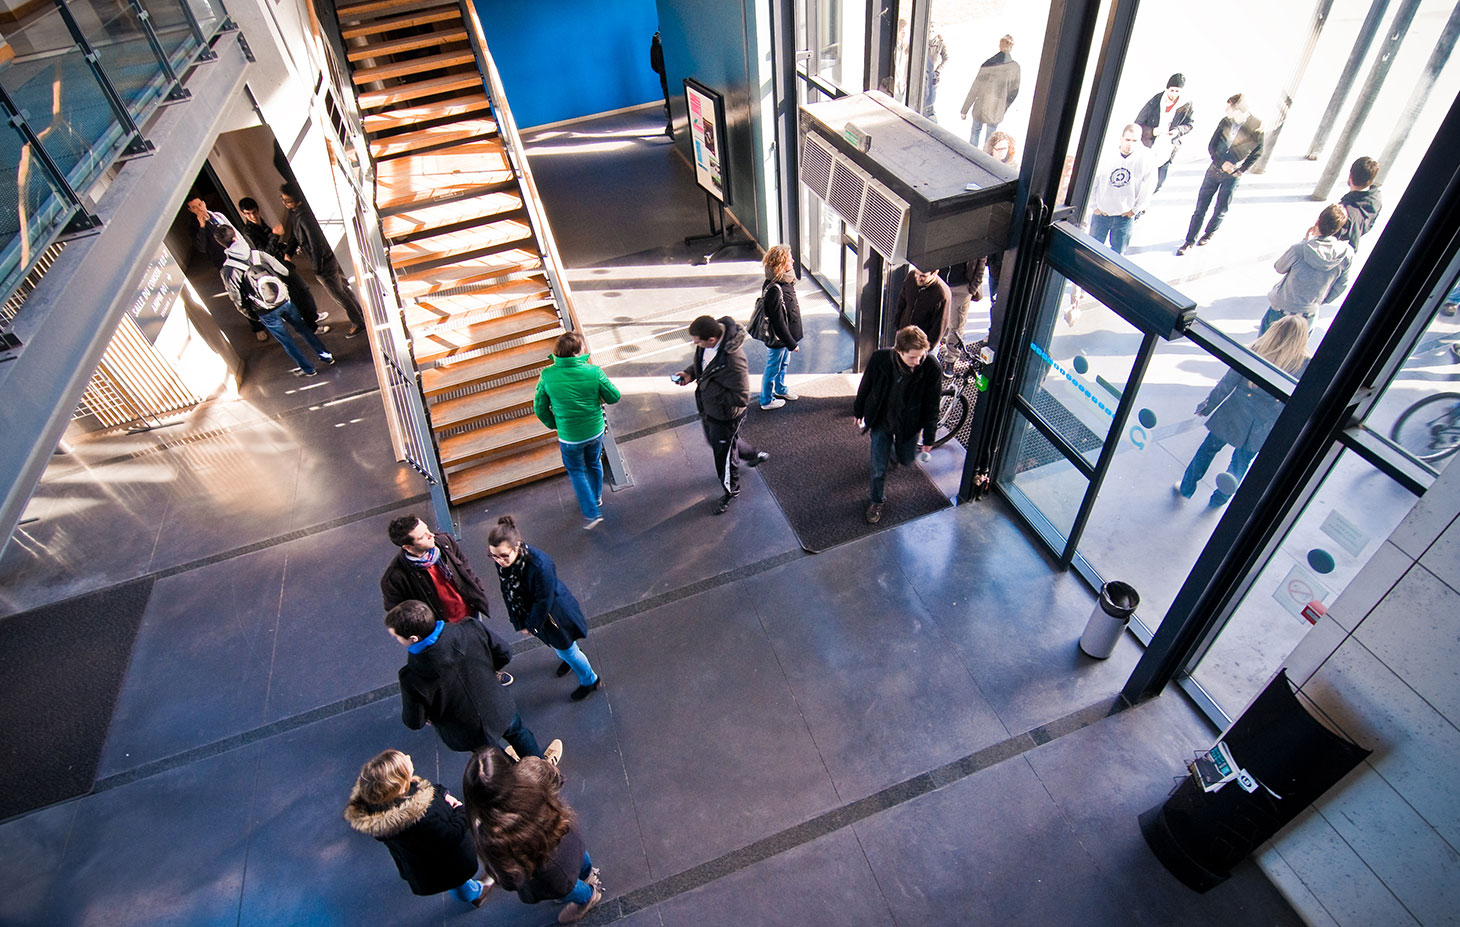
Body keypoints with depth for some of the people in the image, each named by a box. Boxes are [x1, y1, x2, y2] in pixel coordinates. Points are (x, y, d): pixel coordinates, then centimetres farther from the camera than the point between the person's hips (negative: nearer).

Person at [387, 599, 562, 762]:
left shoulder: (411, 678, -33)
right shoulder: (472, 629, -29)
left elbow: (414, 722, -17)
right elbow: (504, 655, -12)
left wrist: (429, 716, 6)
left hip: (465, 738, -1)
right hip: (500, 713, 1)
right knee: (518, 732, 35)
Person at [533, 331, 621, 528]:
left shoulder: (547, 375, -18)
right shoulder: (594, 372, -21)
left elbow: (540, 407, -7)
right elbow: (614, 397, -8)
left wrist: (553, 424, 11)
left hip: (569, 436, -1)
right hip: (595, 431, 1)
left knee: (576, 471, 21)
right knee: (594, 464, 27)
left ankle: (591, 512, 19)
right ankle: (596, 498, 50)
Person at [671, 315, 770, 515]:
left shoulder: (733, 361, -40)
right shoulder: (710, 338, -15)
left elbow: (742, 399, -32)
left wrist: (712, 392, -26)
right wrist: (690, 373, -10)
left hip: (725, 415, -9)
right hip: (708, 408, 9)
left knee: (724, 454, 15)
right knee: (715, 441, 33)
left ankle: (731, 491, 45)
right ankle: (756, 455, 58)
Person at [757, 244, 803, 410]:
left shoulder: (786, 280, -3)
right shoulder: (773, 289, -32)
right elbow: (778, 321, -28)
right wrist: (791, 343, -21)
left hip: (786, 335, 9)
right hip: (776, 339, -9)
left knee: (783, 364, 29)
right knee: (772, 369, 11)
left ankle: (780, 389, 53)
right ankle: (767, 401, 31)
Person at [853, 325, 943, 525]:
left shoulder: (932, 367, -28)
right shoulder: (880, 359, -28)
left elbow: (931, 406, -13)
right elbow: (865, 387, -7)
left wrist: (929, 438, -5)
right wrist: (858, 413, 7)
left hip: (909, 424, 1)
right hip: (881, 420, -1)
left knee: (905, 460, 23)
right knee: (879, 469, 6)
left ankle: (894, 446, 59)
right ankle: (877, 501, 34)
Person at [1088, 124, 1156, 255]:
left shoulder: (1145, 158, -9)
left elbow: (1149, 186, 0)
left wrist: (1135, 209, 0)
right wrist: (1094, 206, -1)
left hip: (1125, 216, 0)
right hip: (1101, 212, 0)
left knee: (1118, 252, 11)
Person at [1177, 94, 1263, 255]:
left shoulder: (1257, 126, -13)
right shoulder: (1225, 121, -6)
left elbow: (1257, 153, -2)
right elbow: (1211, 146, 1)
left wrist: (1241, 171, -7)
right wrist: (1221, 163, -13)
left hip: (1233, 175, -2)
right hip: (1215, 169, 2)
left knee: (1221, 210, 8)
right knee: (1201, 207, 3)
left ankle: (1209, 234, 33)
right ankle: (1190, 241, 12)